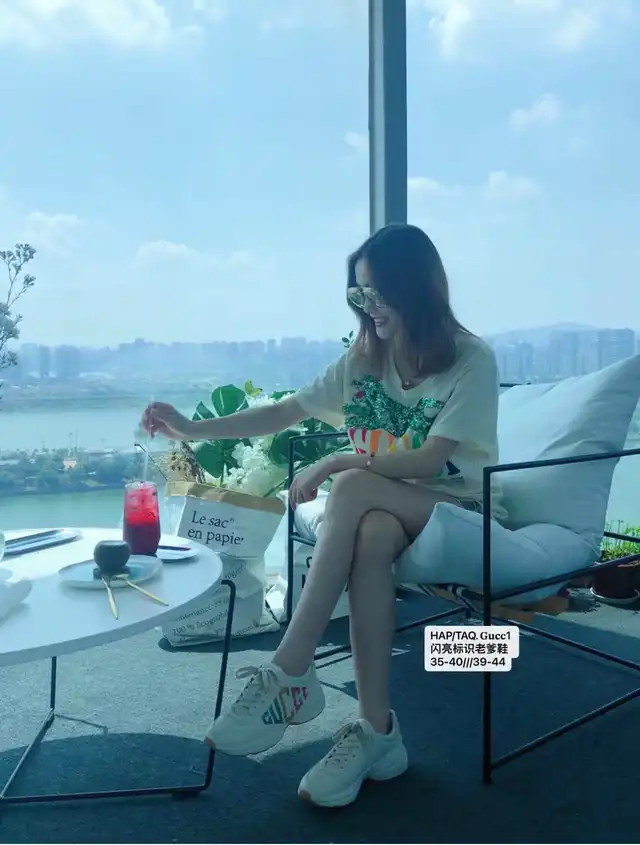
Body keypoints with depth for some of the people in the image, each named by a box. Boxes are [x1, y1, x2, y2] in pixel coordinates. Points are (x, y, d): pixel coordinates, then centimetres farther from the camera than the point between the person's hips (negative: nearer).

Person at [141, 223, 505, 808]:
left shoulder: (472, 359, -9)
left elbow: (430, 459, -18)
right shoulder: (364, 359, 7)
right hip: (392, 511, 4)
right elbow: (288, 411, 5)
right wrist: (194, 430, -1)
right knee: (371, 537, -35)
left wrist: (335, 464, -21)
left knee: (354, 487, -33)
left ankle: (289, 674, -30)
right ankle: (376, 730, -28)